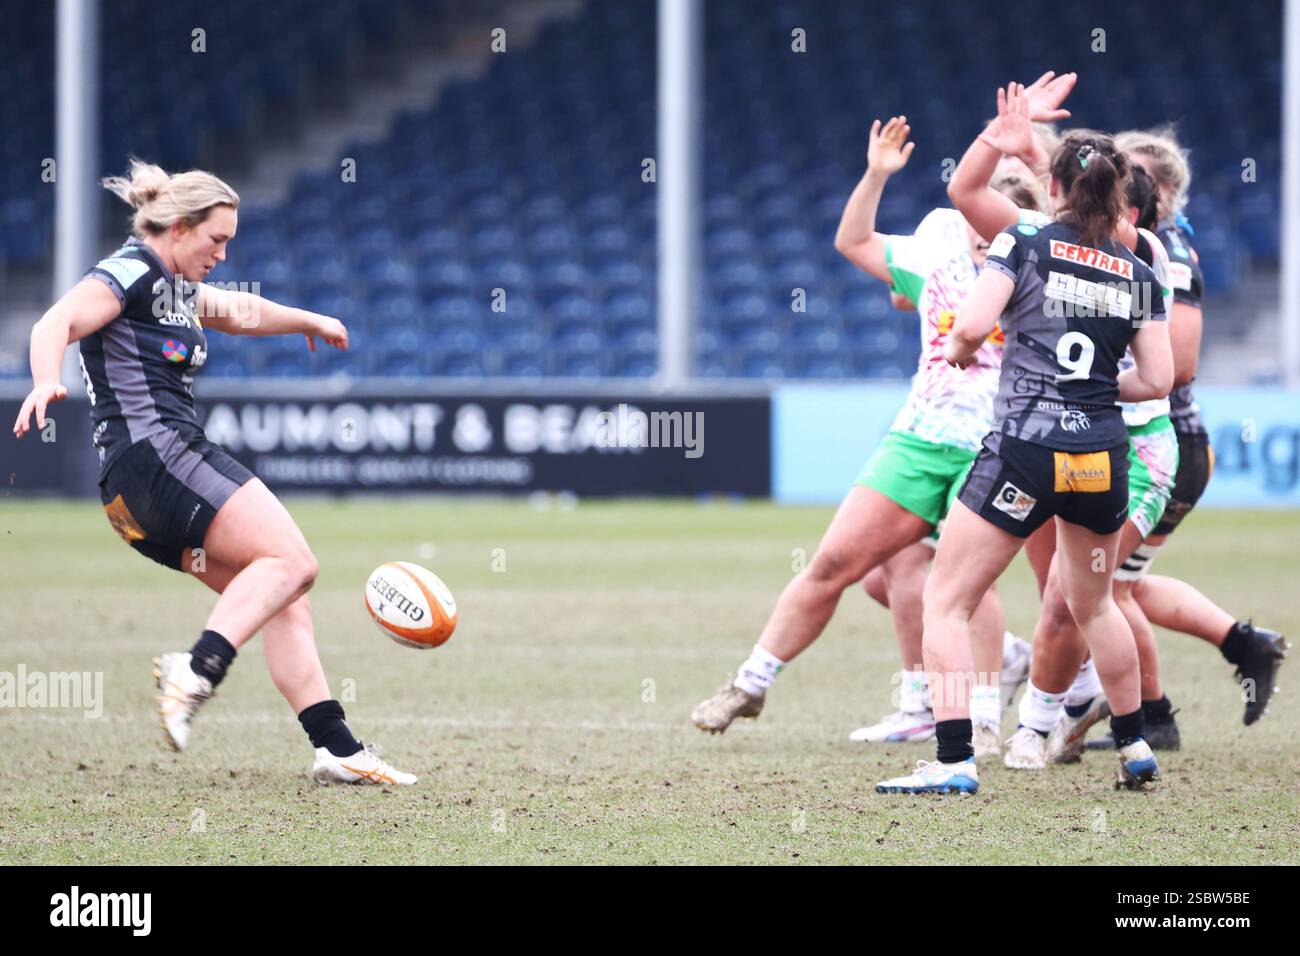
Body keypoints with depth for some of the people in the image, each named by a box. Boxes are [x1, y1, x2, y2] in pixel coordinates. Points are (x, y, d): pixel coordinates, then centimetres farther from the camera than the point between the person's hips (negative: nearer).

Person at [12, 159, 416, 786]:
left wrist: (311, 321, 59)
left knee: (282, 600, 5)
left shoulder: (178, 289, 23)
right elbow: (55, 324, -23)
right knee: (290, 562, -18)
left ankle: (336, 749, 0)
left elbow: (240, 312, 44)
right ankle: (197, 671, -33)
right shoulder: (132, 275, -7)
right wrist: (46, 382, -43)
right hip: (155, 454, -10)